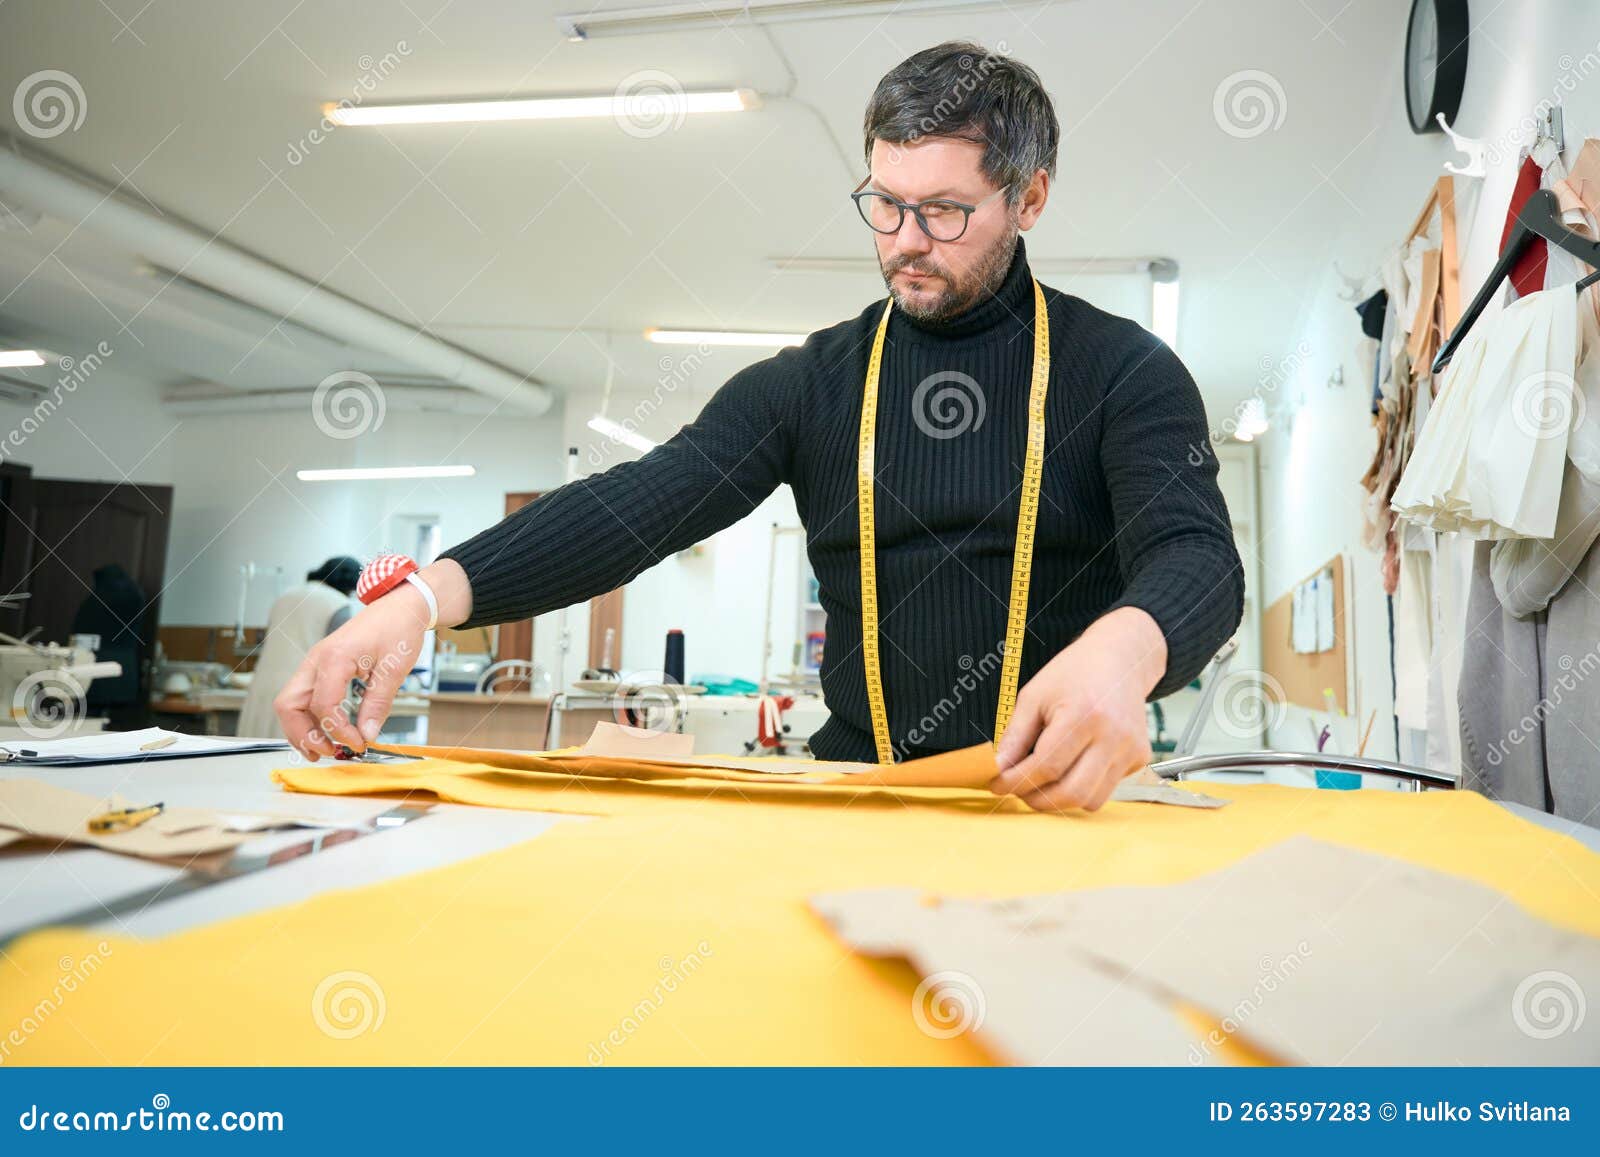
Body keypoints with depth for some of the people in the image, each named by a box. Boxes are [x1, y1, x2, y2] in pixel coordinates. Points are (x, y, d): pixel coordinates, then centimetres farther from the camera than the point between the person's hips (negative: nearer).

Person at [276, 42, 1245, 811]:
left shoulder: (1121, 367, 1)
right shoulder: (813, 381, 7)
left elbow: (1198, 554, -13)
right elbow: (639, 503, -4)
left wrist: (1122, 648, -40)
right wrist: (428, 595, -19)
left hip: (1061, 796, -1)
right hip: (860, 790, 2)